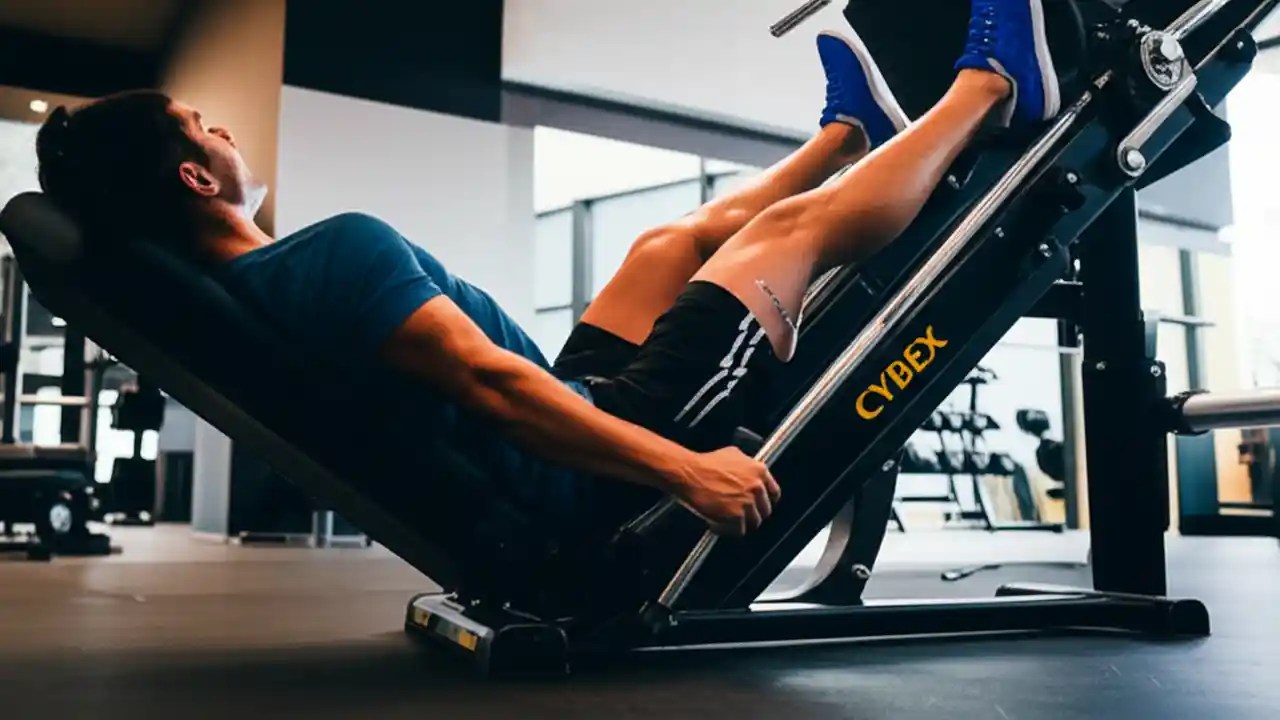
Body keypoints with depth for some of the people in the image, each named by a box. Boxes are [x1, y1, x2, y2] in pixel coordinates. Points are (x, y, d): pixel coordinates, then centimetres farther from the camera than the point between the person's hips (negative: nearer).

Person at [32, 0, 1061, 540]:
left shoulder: (222, 297, 8)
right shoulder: (338, 249, -23)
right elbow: (488, 380, -30)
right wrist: (687, 468, -27)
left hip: (545, 472, 9)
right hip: (592, 481, -9)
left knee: (673, 243, 19)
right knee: (791, 231, 1)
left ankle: (855, 127, 42)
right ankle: (995, 87, 22)